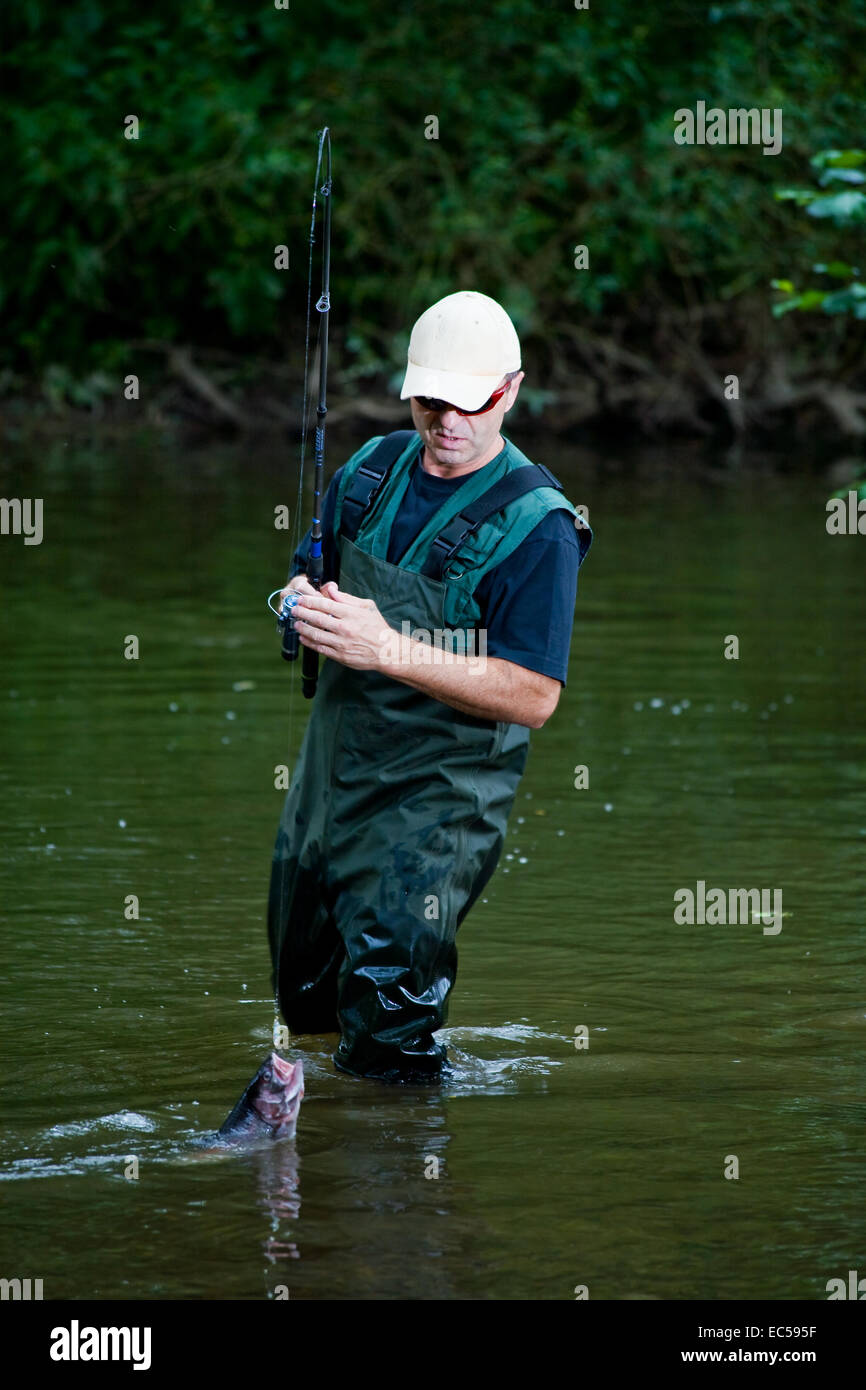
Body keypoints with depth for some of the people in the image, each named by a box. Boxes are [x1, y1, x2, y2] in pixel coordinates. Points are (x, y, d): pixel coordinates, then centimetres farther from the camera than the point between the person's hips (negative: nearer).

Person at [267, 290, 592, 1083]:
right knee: (305, 1004, 19)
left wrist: (390, 650, -29)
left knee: (386, 1051, -9)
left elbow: (533, 698, -21)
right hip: (329, 776, 7)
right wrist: (303, 606, -11)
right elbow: (300, 577, 16)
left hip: (437, 801, -7)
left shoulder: (536, 525, -16)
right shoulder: (373, 470, 5)